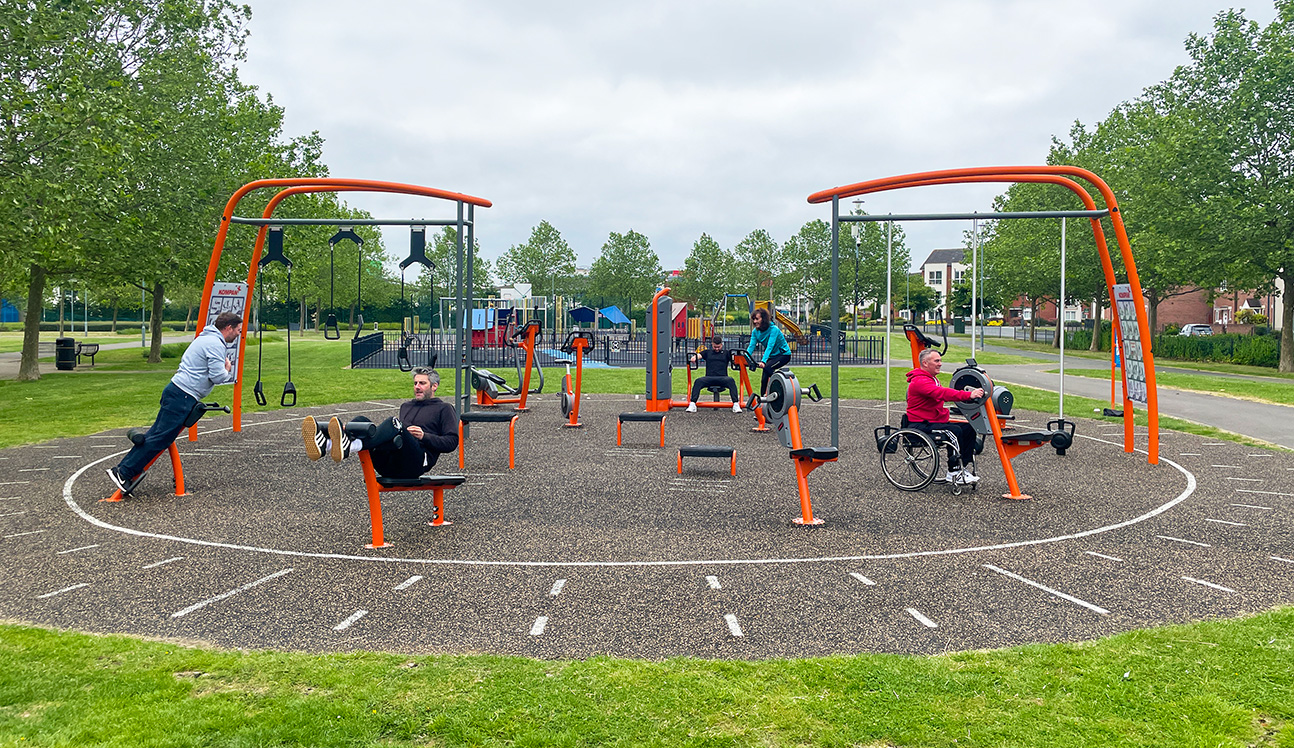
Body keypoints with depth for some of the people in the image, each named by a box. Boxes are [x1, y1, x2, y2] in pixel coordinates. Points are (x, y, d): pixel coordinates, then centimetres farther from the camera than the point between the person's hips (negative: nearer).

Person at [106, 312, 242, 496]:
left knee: (156, 433, 9)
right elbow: (218, 377, -18)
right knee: (160, 438, -9)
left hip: (176, 391, 10)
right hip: (182, 397, -10)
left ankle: (122, 468, 9)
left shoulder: (205, 338, 20)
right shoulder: (216, 345, -12)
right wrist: (227, 370, 3)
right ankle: (124, 473, -8)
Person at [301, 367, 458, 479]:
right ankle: (324, 444, -47)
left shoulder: (444, 409, 15)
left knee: (393, 423, -34)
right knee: (361, 421, -15)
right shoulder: (406, 406, 34)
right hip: (388, 466, 6)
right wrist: (385, 431, 15)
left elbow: (452, 442, 3)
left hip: (417, 462, -6)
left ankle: (349, 447, -62)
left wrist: (425, 436, -10)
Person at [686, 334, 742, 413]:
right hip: (709, 378, 1)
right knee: (698, 381, -30)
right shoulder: (708, 352, 23)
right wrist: (694, 357, -17)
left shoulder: (726, 353, 21)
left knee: (731, 380, -34)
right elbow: (699, 355, 8)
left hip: (722, 378, -1)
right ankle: (692, 404, -31)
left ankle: (736, 404, -37)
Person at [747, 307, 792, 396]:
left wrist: (763, 361, -48)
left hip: (783, 354, -7)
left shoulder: (773, 329, -25)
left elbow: (770, 346, -36)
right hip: (772, 355, 7)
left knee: (767, 367, -28)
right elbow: (751, 346, -13)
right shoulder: (755, 331, -5)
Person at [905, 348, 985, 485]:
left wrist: (969, 394, 0)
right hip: (920, 426, -10)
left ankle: (963, 467, -3)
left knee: (969, 428, -3)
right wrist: (969, 395, -41)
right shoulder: (919, 381, -18)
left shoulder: (932, 378, 21)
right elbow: (942, 393, -32)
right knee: (955, 431, -29)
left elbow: (944, 393, 16)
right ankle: (954, 473, -23)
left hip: (935, 421, 10)